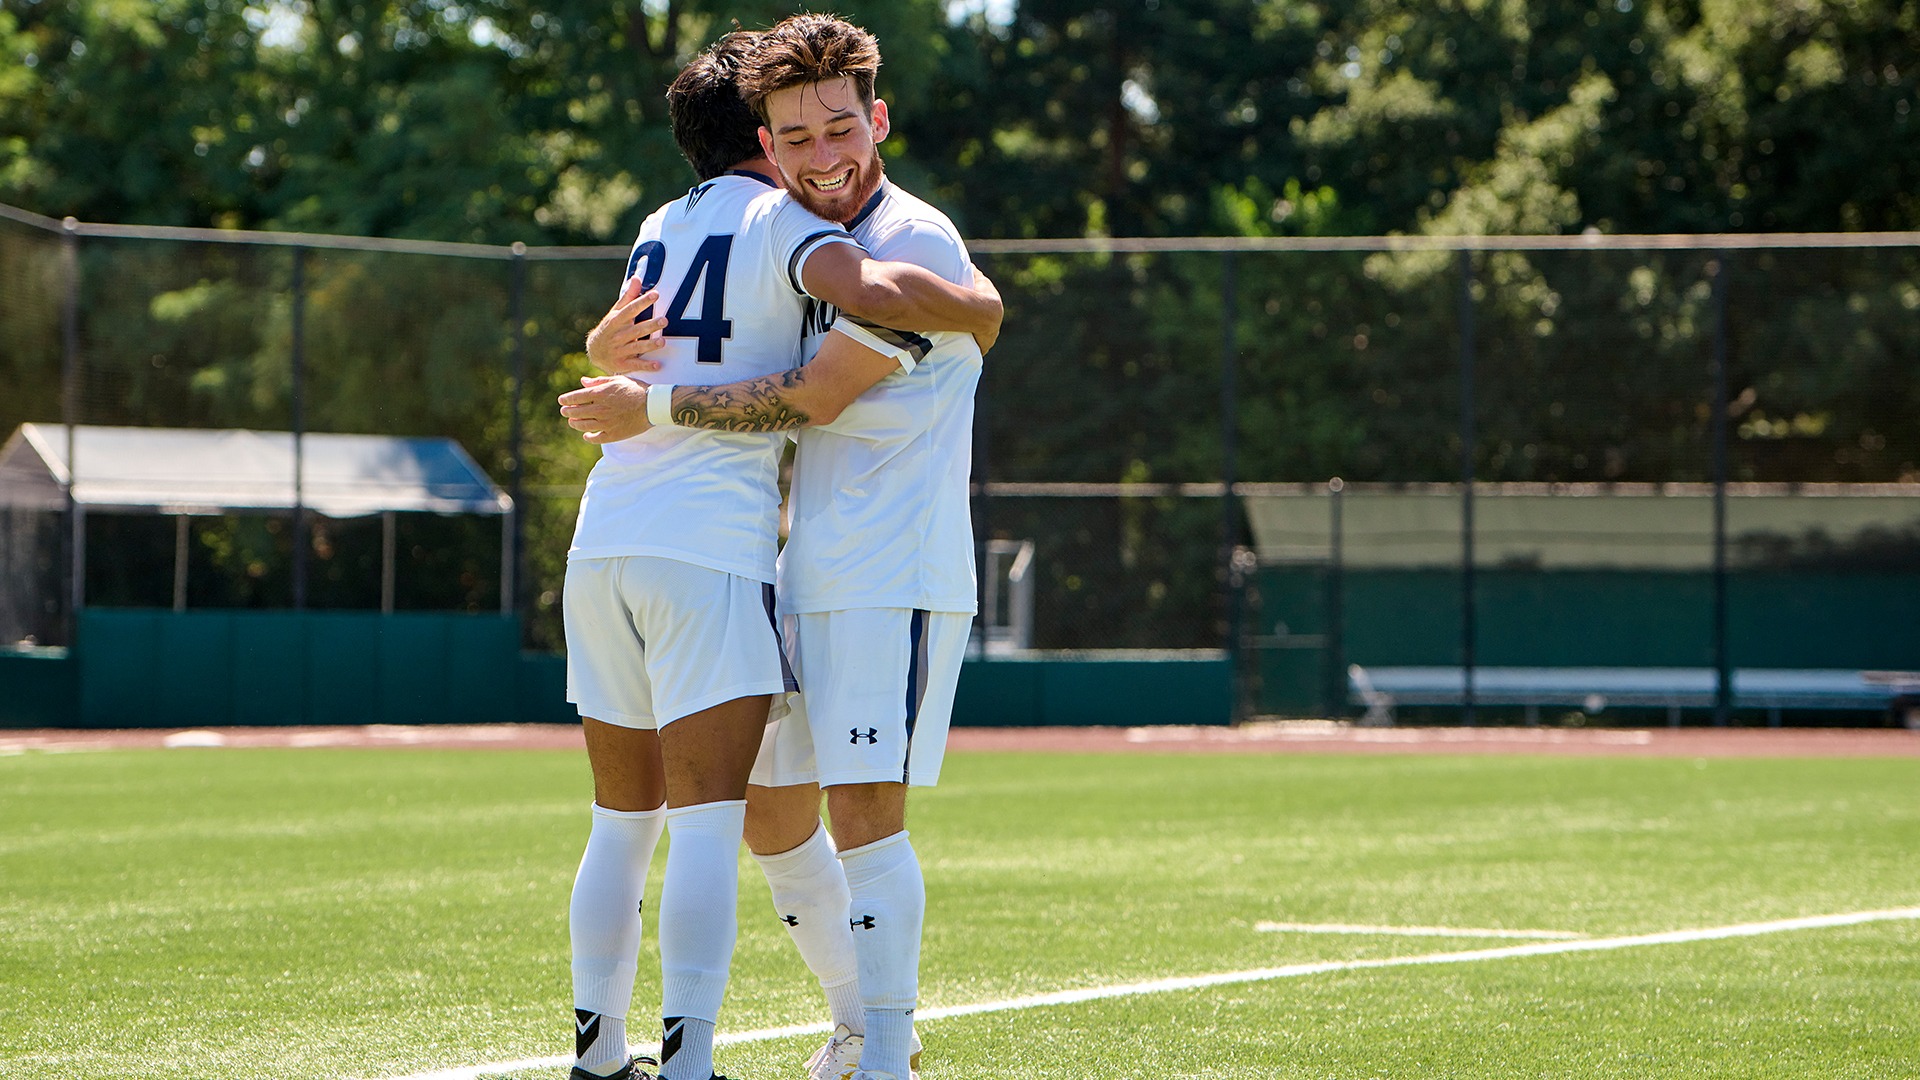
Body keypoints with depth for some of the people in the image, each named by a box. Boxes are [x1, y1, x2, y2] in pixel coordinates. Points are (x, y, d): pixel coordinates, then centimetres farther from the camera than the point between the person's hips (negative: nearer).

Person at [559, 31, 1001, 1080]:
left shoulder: (658, 230, 20)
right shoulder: (780, 220, -1)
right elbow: (872, 290, -20)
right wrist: (980, 305, -3)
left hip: (601, 547, 7)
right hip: (709, 550, -7)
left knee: (622, 823, 14)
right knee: (708, 824, -10)